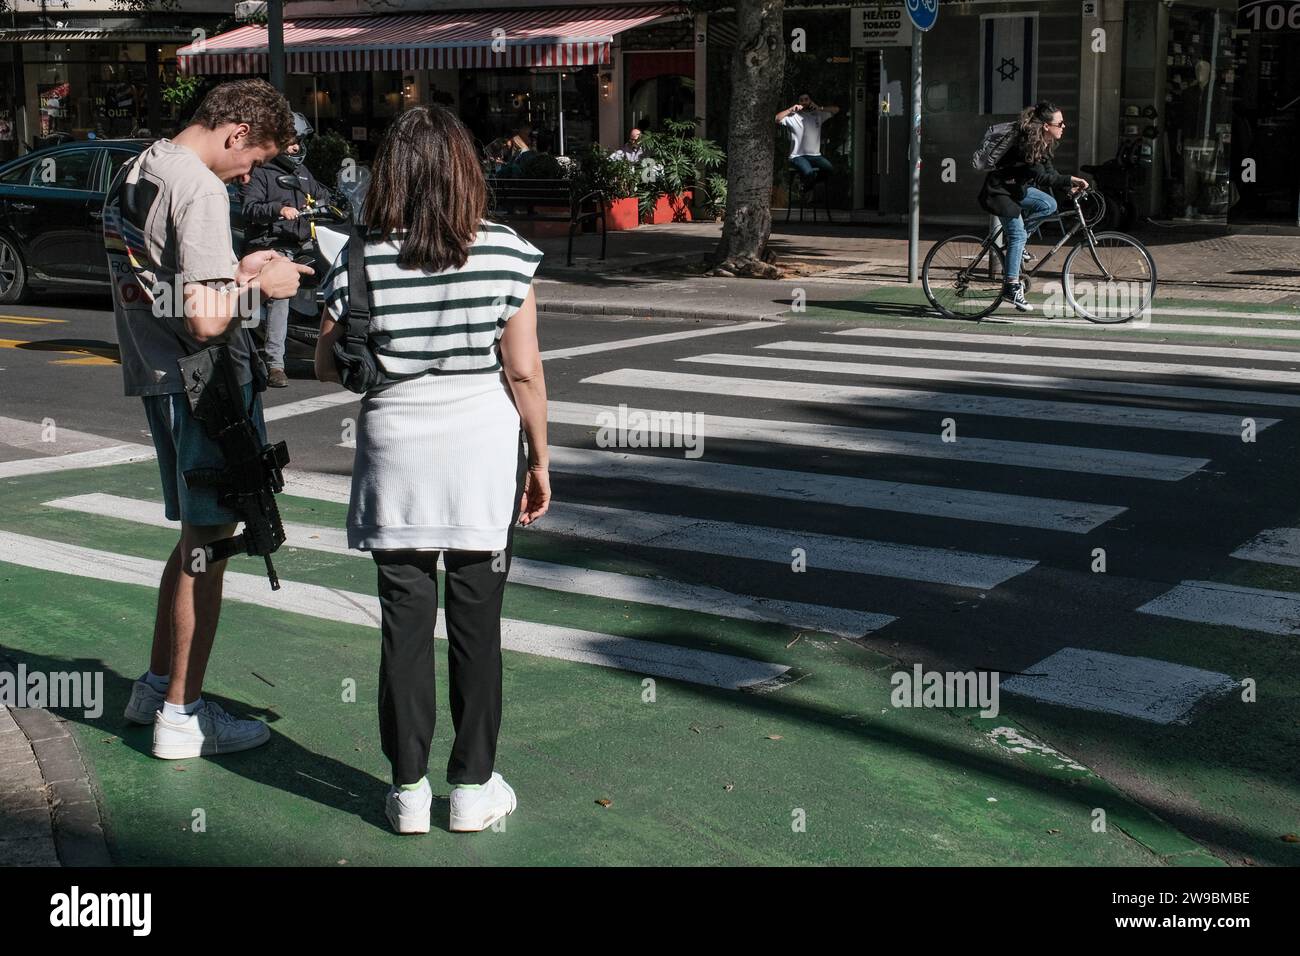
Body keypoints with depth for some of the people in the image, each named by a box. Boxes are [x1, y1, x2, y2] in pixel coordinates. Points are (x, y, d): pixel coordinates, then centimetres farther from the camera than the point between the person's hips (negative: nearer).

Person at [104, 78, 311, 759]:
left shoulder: (132, 174, 13)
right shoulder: (199, 188, -17)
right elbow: (206, 319, -24)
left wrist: (234, 269, 15)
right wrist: (261, 286, -7)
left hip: (154, 377, 9)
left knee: (196, 540, 20)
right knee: (207, 548, -1)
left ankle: (157, 685, 29)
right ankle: (182, 716, 7)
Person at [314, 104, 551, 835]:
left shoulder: (361, 261, -7)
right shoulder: (505, 253, -10)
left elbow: (329, 366, 1)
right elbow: (524, 371, -7)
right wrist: (539, 459, 3)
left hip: (396, 458, 1)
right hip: (483, 456, 0)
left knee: (406, 625, 9)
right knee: (477, 625, 9)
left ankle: (408, 789, 17)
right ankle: (474, 786, 18)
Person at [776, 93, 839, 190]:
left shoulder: (818, 115, 11)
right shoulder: (793, 116, -1)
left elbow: (836, 109, 13)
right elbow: (776, 119, -13)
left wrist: (820, 108, -1)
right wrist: (791, 109, -14)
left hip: (815, 155, 4)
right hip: (798, 156, -4)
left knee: (828, 168, -27)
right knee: (808, 172, -35)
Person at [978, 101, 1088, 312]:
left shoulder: (1045, 144, 1)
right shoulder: (1027, 144, -26)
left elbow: (1048, 171, 9)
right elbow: (1041, 177, -31)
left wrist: (1068, 186, -5)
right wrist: (1069, 180, -34)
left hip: (1018, 188, 9)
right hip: (1000, 191, -9)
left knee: (1049, 205, -11)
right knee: (1017, 235, -14)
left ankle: (1015, 237, 4)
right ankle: (1012, 286, -12)